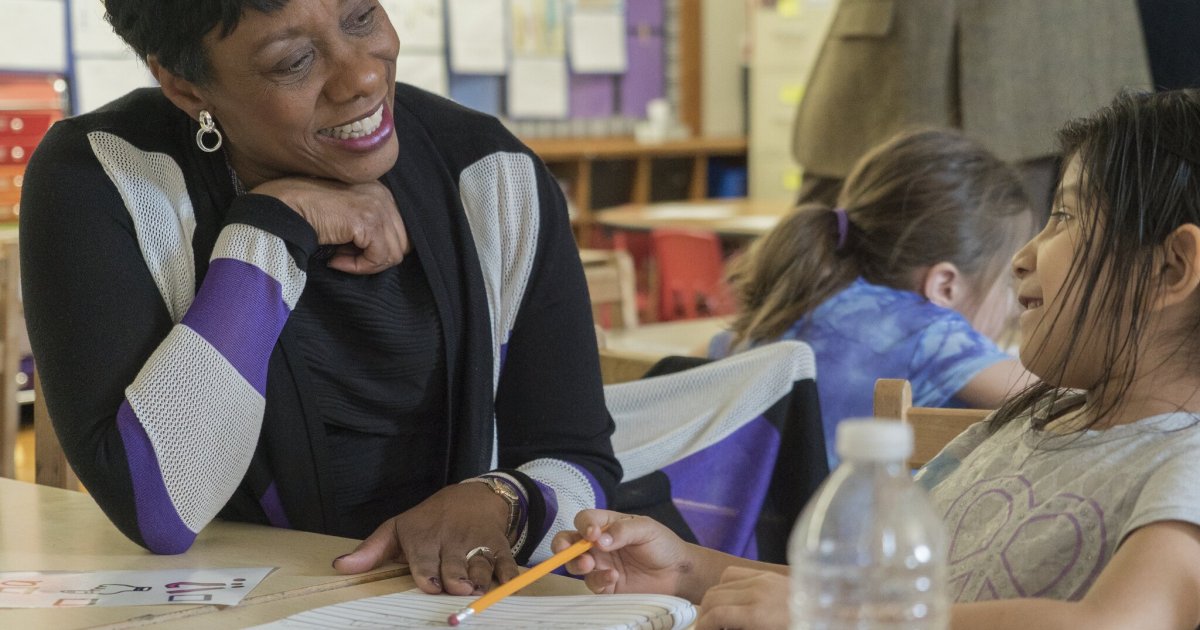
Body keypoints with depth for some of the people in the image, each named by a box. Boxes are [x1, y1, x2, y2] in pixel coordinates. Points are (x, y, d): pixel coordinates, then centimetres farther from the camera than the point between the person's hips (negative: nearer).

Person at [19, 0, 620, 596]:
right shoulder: (100, 178, -12)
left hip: (452, 597, 2)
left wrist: (496, 502, -22)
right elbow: (155, 513, -20)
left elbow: (579, 464, 1)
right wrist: (269, 229, -20)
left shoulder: (496, 181, -5)